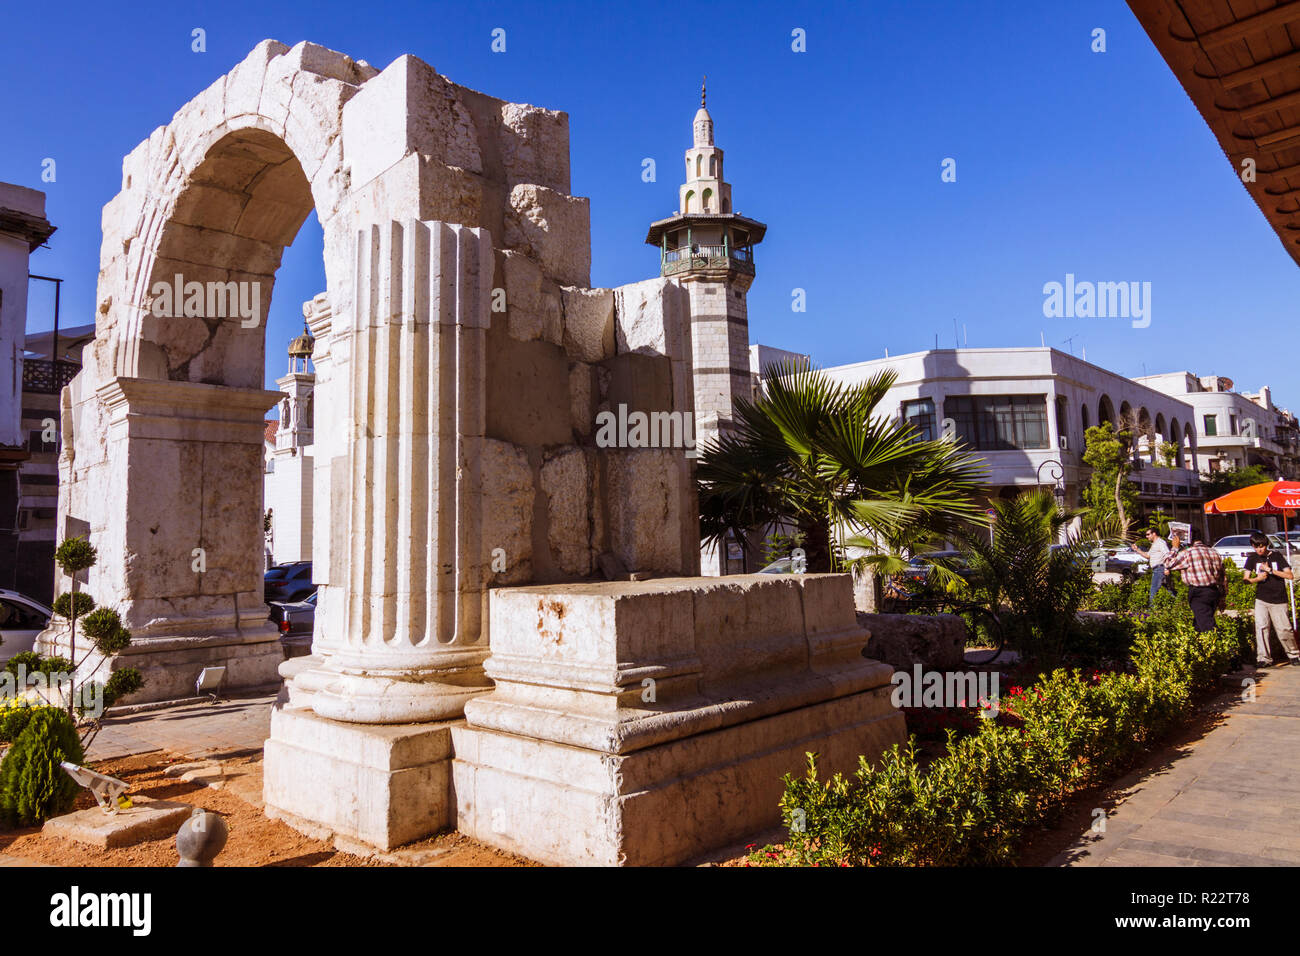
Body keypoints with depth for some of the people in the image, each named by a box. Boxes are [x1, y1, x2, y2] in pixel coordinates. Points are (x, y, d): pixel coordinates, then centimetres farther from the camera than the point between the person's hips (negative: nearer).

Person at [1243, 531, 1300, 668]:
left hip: (1278, 600, -2)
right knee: (1261, 627, -9)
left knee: (1283, 629, 0)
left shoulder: (1276, 555, 0)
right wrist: (1257, 578, -11)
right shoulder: (1252, 559, 6)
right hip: (1261, 600, 2)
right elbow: (1246, 579, 8)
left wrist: (1270, 570, -14)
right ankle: (1264, 658, -3)